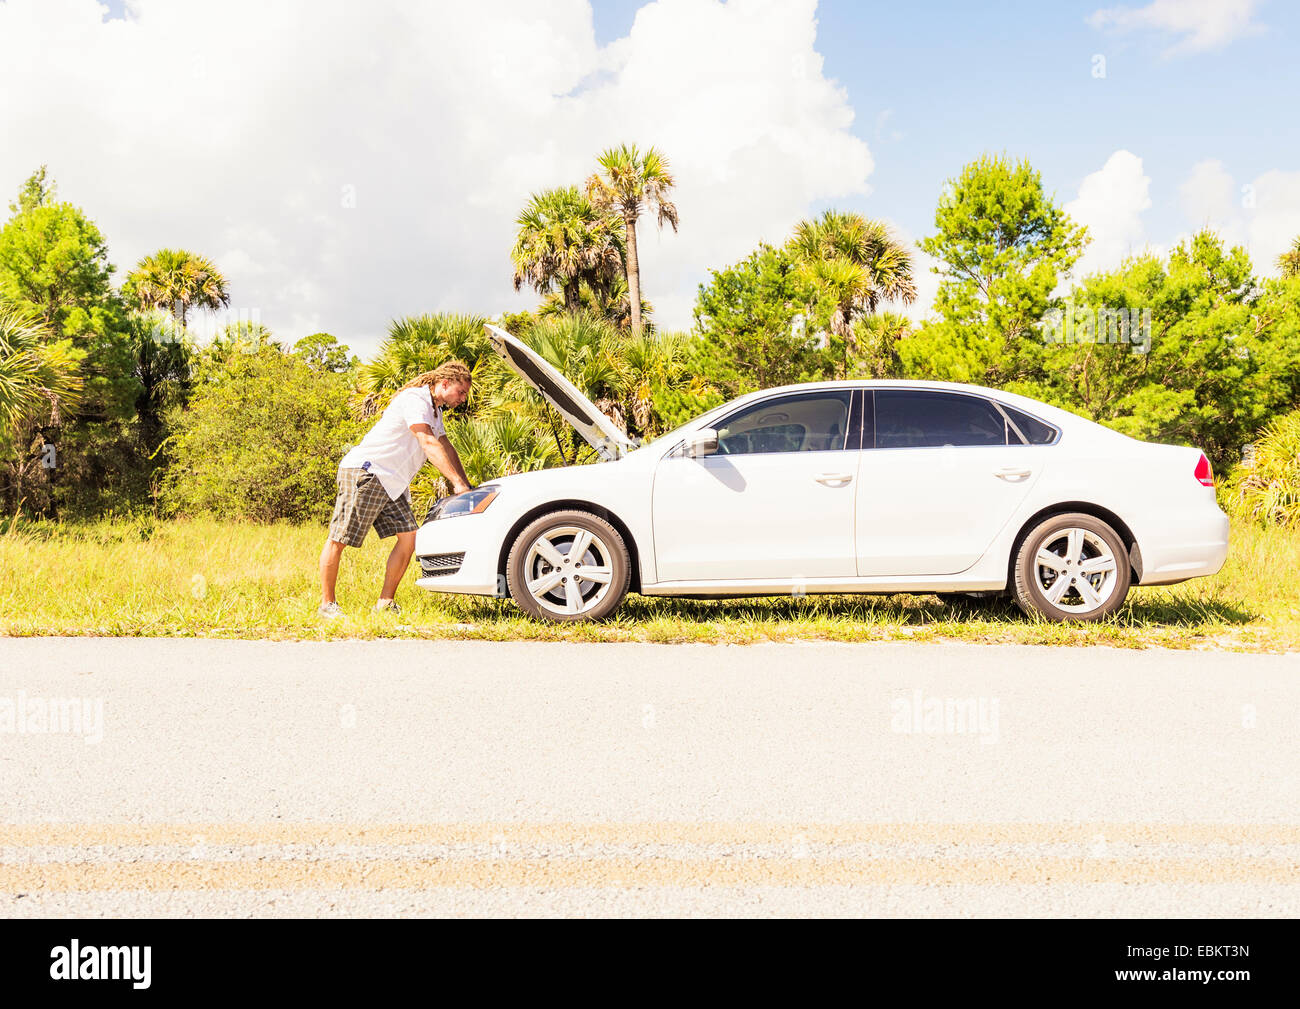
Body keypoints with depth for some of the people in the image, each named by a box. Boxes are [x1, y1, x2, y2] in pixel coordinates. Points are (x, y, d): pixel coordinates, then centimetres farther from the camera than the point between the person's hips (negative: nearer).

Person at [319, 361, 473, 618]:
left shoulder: (434, 410, 18)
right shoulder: (414, 399, -14)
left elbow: (445, 447, 27)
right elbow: (429, 444, -23)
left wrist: (466, 485, 18)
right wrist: (457, 482, -26)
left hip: (392, 482, 10)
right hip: (364, 472, -10)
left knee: (409, 537, -4)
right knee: (338, 539, -5)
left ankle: (385, 603, 2)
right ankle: (327, 604, 3)